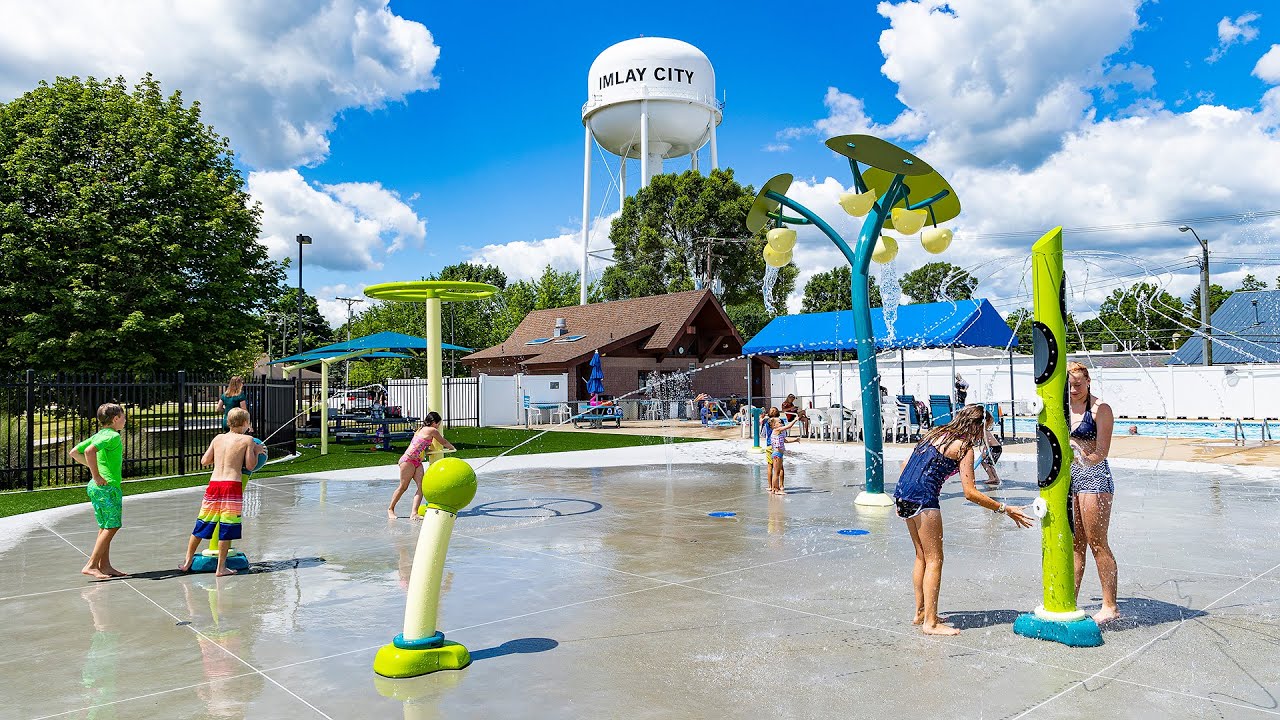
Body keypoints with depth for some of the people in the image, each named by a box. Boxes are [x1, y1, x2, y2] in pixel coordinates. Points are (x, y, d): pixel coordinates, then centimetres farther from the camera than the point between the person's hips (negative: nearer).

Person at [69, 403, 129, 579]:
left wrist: (93, 468, 13)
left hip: (96, 487, 10)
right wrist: (96, 475, -21)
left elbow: (74, 452, 17)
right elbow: (89, 451, -29)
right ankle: (91, 565, -6)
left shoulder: (99, 435, 13)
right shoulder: (113, 436, -14)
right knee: (111, 527, -4)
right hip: (108, 487, -10)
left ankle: (105, 566, 17)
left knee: (105, 527, 13)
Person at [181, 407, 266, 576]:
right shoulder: (247, 440, -1)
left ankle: (187, 561, 24)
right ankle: (221, 567, 6)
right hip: (232, 484, -4)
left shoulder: (218, 438, 12)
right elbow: (250, 466, -3)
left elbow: (204, 461, 13)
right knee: (227, 527, 2)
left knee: (202, 523, 15)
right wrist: (256, 451, 12)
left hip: (214, 483, 5)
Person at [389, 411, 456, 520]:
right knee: (403, 486, -2)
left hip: (417, 462, 9)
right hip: (408, 460, -9)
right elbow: (444, 443, 8)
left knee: (421, 486, -6)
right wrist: (453, 448, 24)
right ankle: (390, 509, 13)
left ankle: (414, 513, -14)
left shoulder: (422, 429, 21)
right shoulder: (432, 430, -5)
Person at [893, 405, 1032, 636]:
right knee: (934, 559, 0)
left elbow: (906, 465, 20)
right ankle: (930, 623, 1)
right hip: (923, 498, -8)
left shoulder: (936, 433, 18)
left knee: (921, 556, 18)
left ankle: (920, 613, 25)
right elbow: (970, 493, -10)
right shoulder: (964, 447, -5)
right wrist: (1004, 509, -3)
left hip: (902, 492, 8)